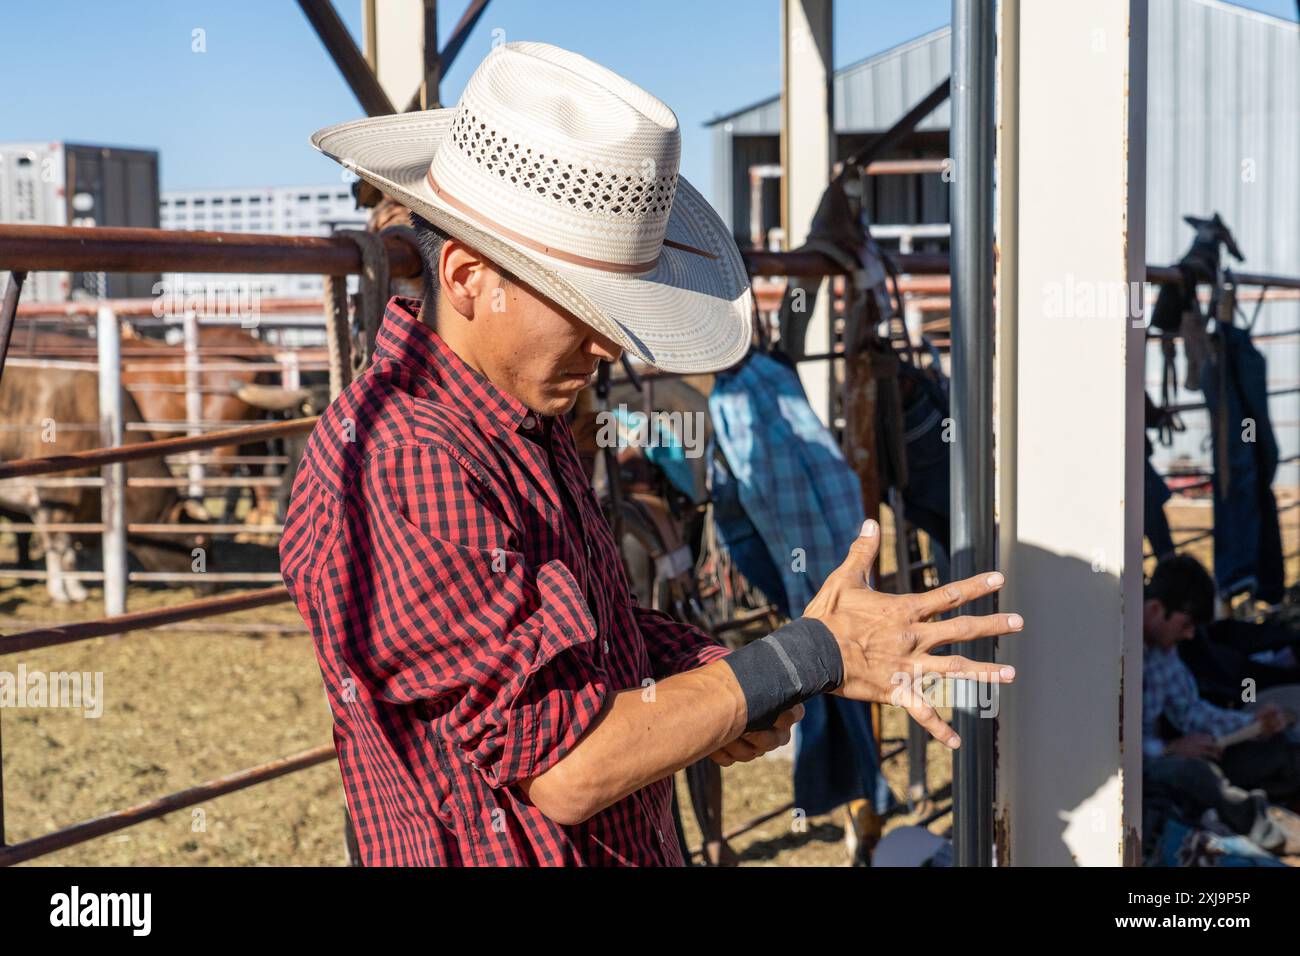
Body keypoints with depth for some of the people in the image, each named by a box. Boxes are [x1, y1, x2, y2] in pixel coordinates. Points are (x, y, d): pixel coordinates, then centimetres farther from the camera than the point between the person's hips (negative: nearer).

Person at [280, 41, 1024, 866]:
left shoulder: (525, 421, 4)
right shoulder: (396, 470, -25)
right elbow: (566, 770, -26)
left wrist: (715, 679, -9)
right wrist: (814, 656, -20)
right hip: (500, 855, -8)